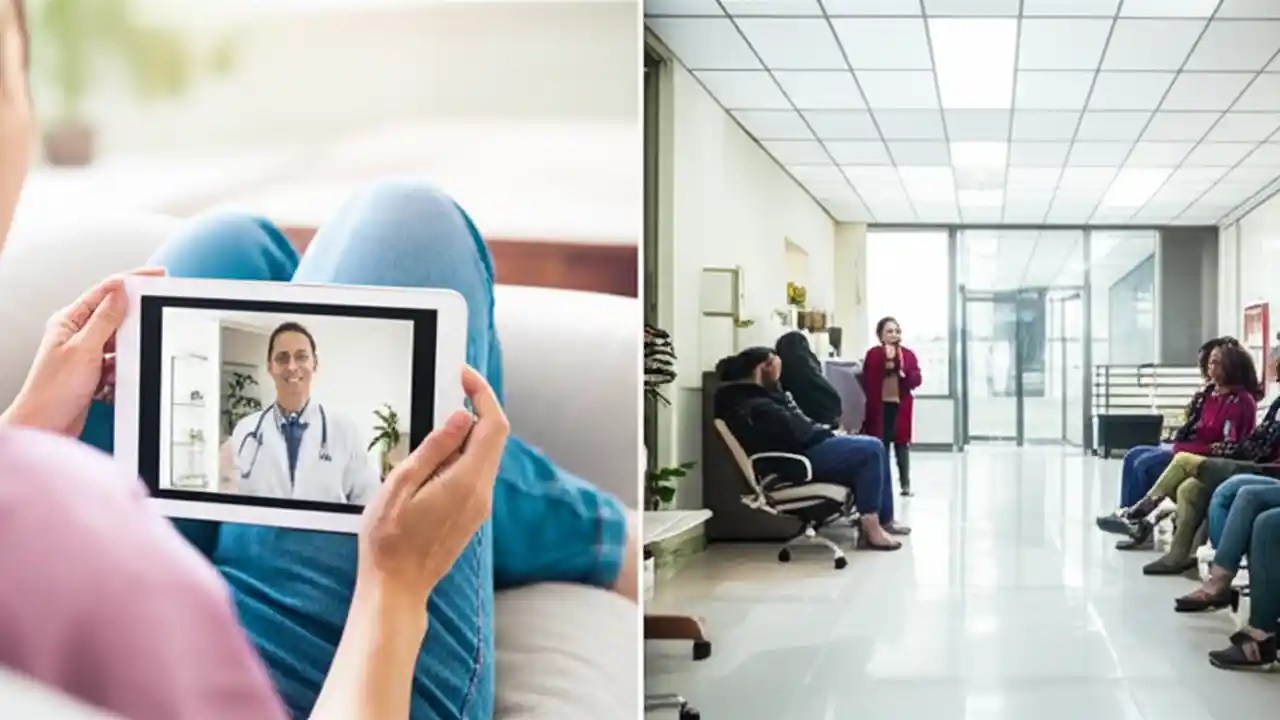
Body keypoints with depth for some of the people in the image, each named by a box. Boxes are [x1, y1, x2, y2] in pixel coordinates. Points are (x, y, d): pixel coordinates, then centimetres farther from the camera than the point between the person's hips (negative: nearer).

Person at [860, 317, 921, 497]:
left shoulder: (908, 355, 6)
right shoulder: (873, 355, -1)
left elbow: (916, 380, -3)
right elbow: (867, 383, -3)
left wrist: (903, 372, -16)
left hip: (901, 405, 2)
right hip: (879, 406, -2)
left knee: (902, 443, 7)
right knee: (880, 445, -2)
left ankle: (905, 484, 13)